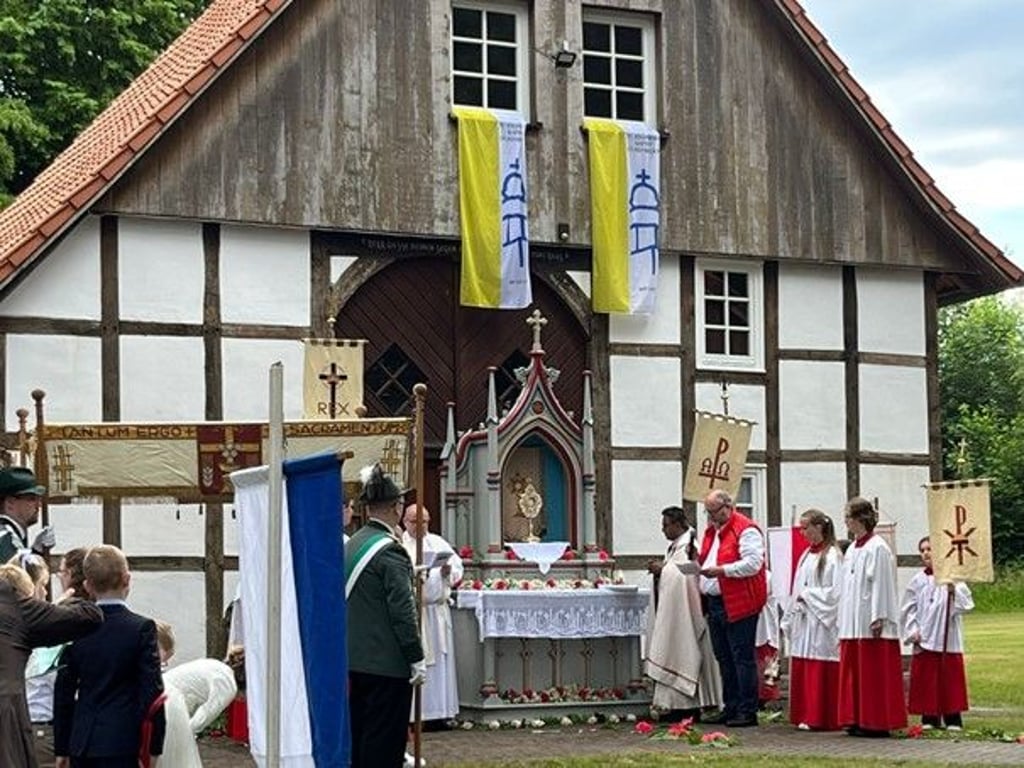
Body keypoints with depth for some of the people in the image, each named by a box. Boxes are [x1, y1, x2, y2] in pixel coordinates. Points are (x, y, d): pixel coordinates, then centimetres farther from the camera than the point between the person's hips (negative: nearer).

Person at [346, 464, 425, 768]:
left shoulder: (353, 544, 8)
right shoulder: (390, 550, -17)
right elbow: (402, 611, -18)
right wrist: (417, 659, -13)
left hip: (355, 657, 8)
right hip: (387, 662, -8)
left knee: (358, 732, 14)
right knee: (384, 742, -2)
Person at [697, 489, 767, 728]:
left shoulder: (745, 530, -10)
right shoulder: (712, 530, 19)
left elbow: (753, 563, -19)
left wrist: (721, 570, -23)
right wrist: (700, 565, 8)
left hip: (738, 604, -9)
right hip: (715, 603, 9)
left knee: (742, 658, -6)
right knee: (724, 658, 13)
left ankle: (748, 712, -3)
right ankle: (731, 708, 21)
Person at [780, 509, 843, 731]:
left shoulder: (832, 556, -10)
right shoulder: (807, 555, 15)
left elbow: (835, 592, -16)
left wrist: (807, 595, -11)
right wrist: (791, 618, 15)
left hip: (821, 623, -8)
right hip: (803, 622, 8)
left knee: (819, 671, -5)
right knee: (802, 671, 8)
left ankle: (819, 718, -2)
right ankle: (805, 716, 13)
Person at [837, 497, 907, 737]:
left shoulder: (877, 548, -11)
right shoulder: (852, 549, 15)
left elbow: (882, 584, -14)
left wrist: (877, 618, -17)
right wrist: (844, 621, 16)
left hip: (871, 624, -9)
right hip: (852, 623, 9)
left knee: (874, 674, -4)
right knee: (853, 671, 9)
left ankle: (877, 723, 0)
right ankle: (858, 720, 13)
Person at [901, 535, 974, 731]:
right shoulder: (918, 580, 7)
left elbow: (967, 604, -5)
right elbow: (908, 609, 8)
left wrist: (954, 591, -21)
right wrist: (912, 632, -2)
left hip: (948, 639, -2)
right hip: (924, 640, 2)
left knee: (950, 679, 2)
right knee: (927, 680, 3)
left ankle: (953, 719, 9)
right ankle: (930, 718, 11)